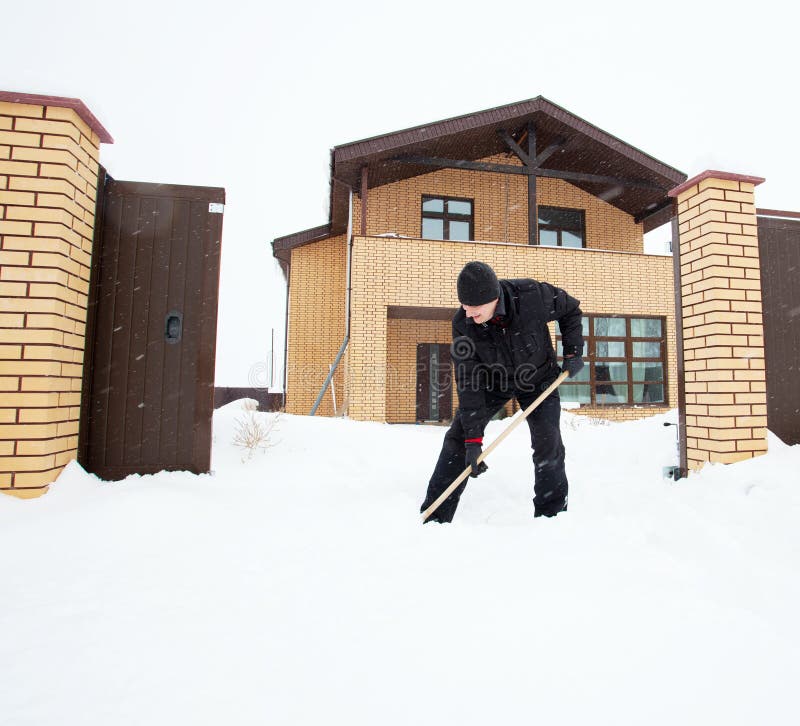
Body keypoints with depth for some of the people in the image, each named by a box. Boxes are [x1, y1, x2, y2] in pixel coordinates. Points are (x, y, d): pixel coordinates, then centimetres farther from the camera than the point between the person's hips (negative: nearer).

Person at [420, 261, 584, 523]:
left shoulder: (533, 295, -31)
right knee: (458, 437, -8)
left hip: (537, 376, 0)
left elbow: (571, 309, -7)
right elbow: (469, 383, -26)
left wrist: (573, 352, -11)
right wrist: (473, 438, -27)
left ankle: (552, 515, 12)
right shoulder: (462, 324, -28)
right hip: (492, 380, 0)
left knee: (548, 443, -9)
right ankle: (434, 515, 2)